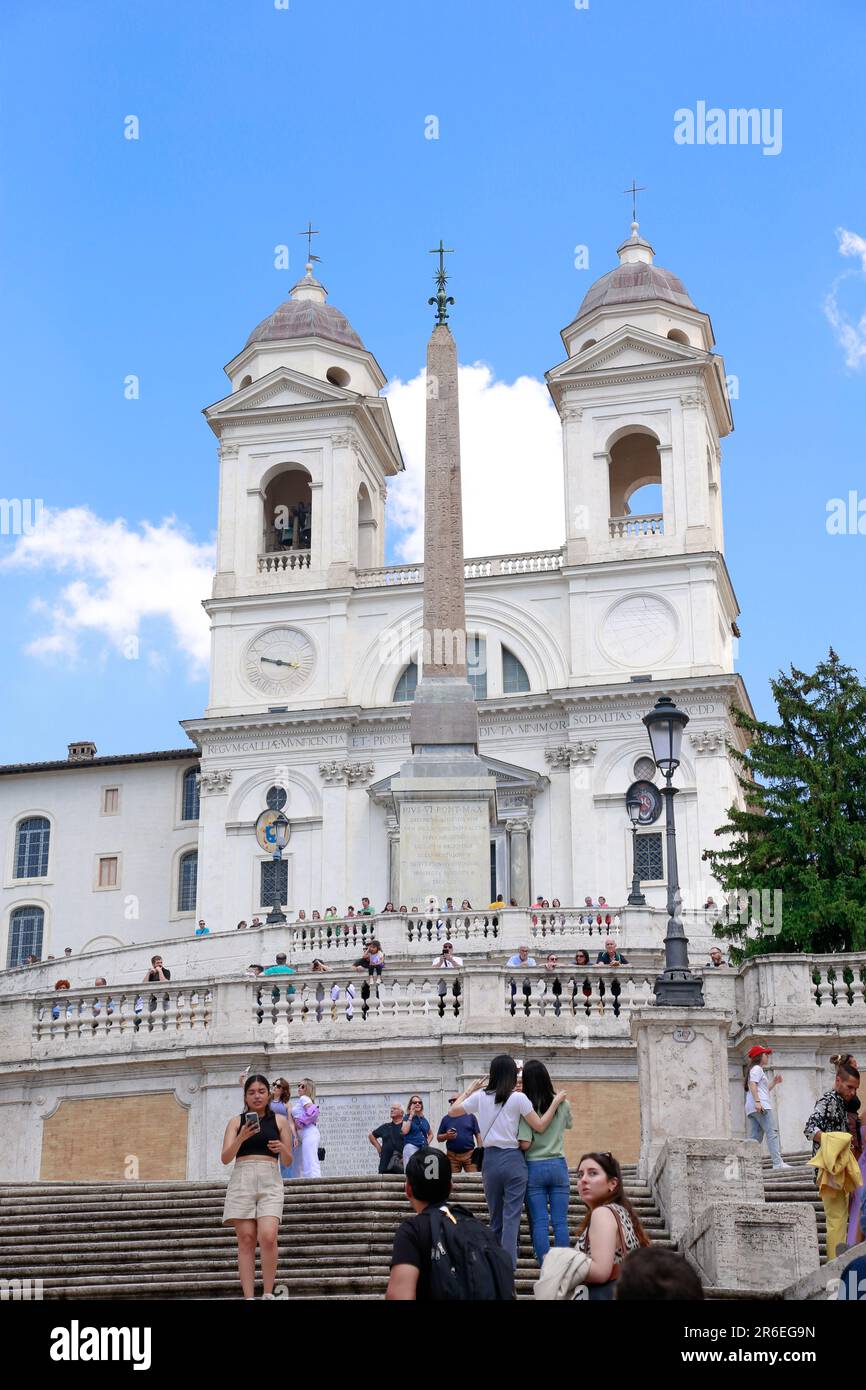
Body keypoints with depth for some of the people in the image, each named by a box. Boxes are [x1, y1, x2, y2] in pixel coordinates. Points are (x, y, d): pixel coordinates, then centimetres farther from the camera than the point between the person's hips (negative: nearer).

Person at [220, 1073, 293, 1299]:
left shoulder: (279, 1121, 12)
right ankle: (249, 1297, -6)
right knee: (246, 1239, -6)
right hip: (241, 1180, 0)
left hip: (270, 1181, 0)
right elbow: (225, 1158, 2)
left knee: (268, 1237, -18)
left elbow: (288, 1161, 13)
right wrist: (241, 1137, -15)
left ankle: (268, 1294, -10)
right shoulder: (236, 1121, 11)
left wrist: (282, 1149, -10)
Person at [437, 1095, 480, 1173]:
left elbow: (477, 1135, 7)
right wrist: (446, 1136, -9)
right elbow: (438, 1138, 13)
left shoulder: (470, 1116, 8)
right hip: (452, 1155, 1)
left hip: (469, 1154, -1)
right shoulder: (446, 1119, 11)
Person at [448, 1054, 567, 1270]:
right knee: (511, 1218, -3)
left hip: (490, 1159, 3)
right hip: (513, 1159, -3)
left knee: (495, 1218, 15)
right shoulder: (518, 1098, -6)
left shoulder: (480, 1096, 3)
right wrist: (556, 1102, 3)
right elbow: (540, 1127, -5)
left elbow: (452, 1112, 14)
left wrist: (469, 1089, 23)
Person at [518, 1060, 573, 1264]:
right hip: (558, 1165, 2)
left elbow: (525, 1144, -16)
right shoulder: (562, 1104, 0)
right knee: (560, 1222, 5)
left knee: (539, 1222, 2)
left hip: (534, 1167, -2)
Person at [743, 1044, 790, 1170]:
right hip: (761, 1106, -10)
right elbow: (752, 1085, -16)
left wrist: (773, 1083, 19)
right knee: (772, 1132, -14)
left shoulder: (757, 1069, 30)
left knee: (755, 1137, 4)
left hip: (751, 1108, 10)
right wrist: (757, 1101, -25)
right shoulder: (757, 1069, -1)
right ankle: (777, 1163, -21)